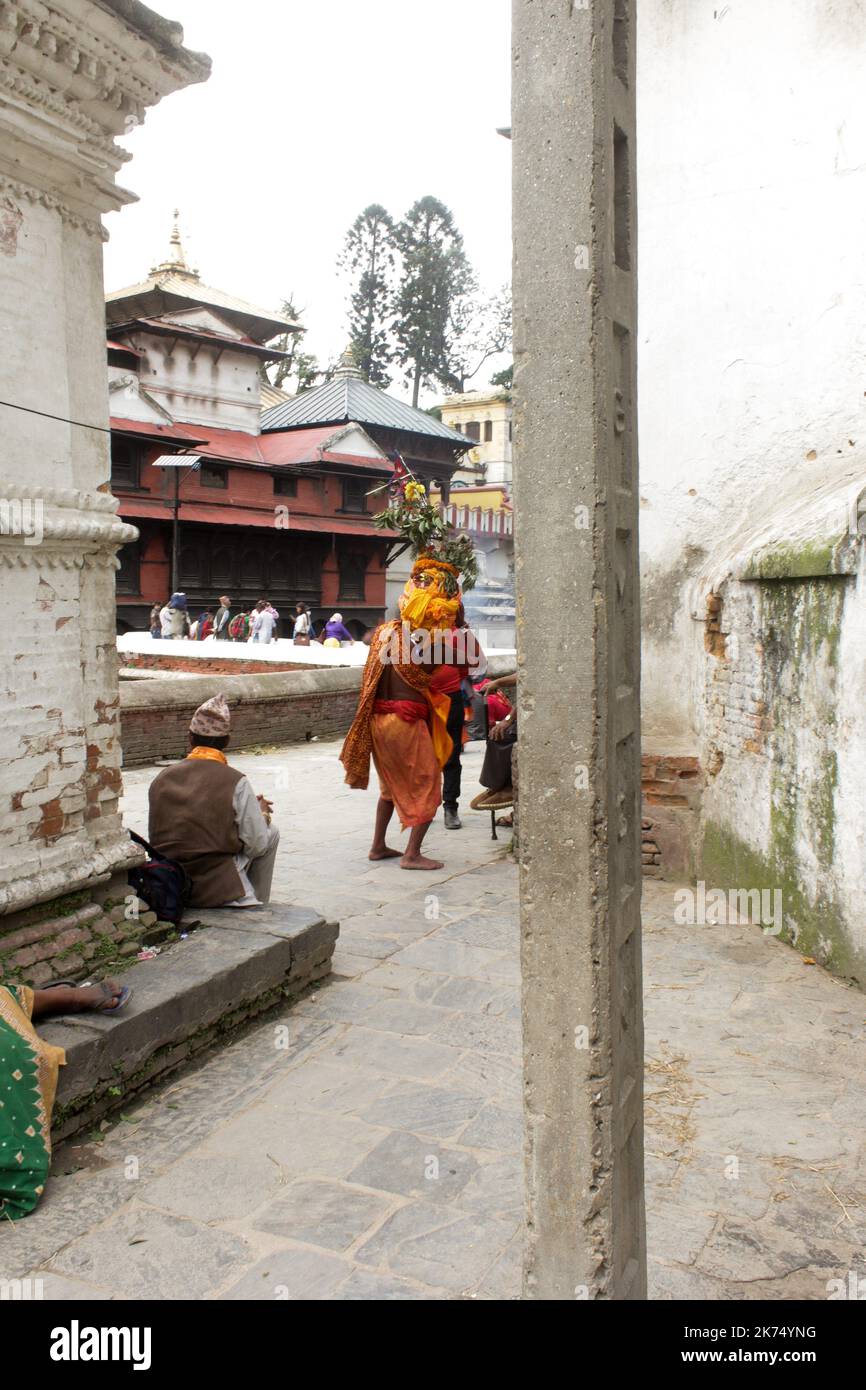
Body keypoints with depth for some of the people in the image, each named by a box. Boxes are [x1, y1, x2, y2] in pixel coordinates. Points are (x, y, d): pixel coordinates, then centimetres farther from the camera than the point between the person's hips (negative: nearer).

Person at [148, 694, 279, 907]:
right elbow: (257, 845, -8)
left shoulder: (162, 779, 2)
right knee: (270, 833, 16)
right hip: (217, 889, -6)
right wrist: (263, 814, 15)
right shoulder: (236, 782, -11)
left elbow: (153, 838, 13)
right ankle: (257, 907, 28)